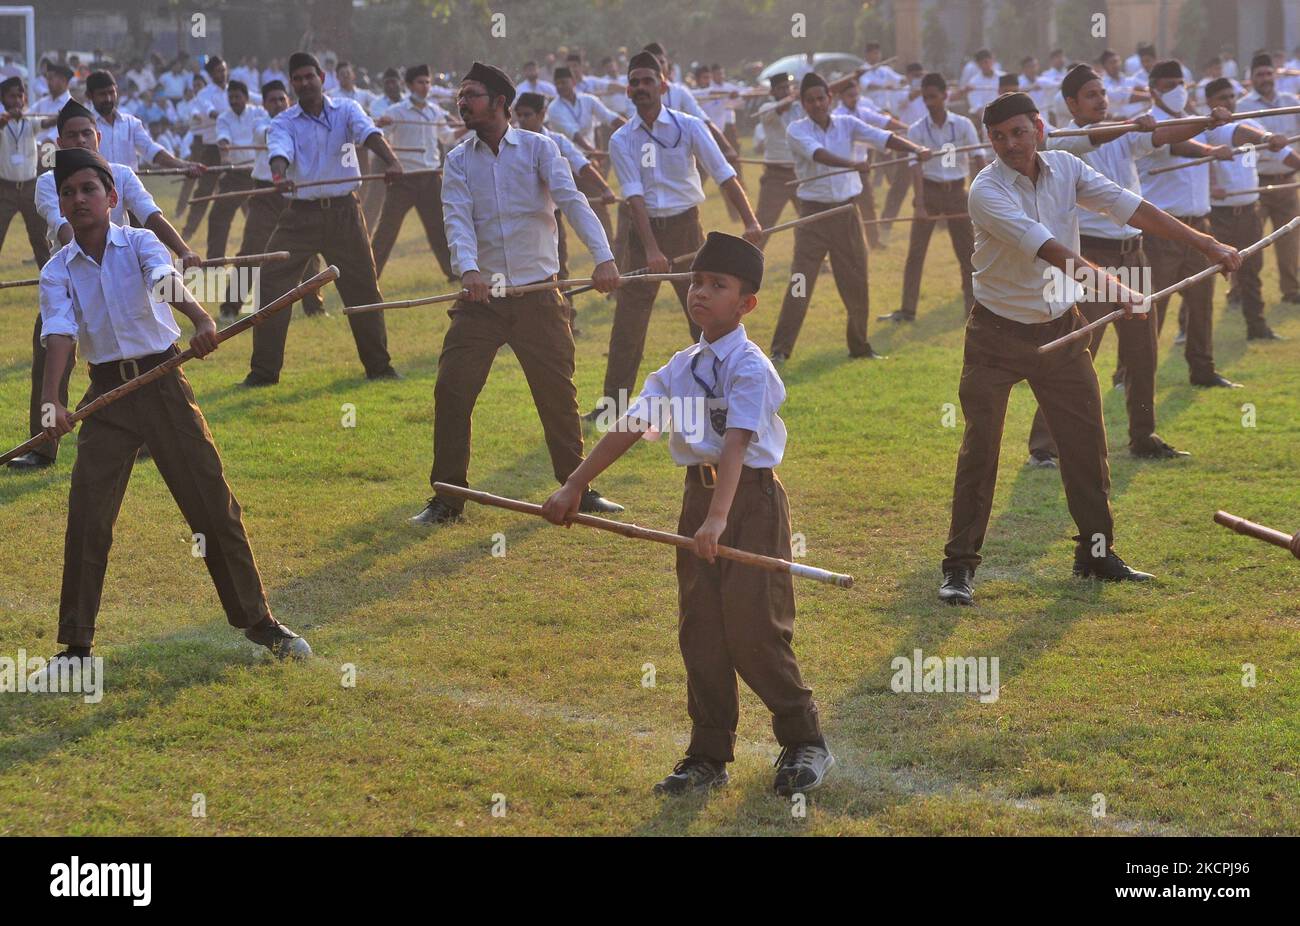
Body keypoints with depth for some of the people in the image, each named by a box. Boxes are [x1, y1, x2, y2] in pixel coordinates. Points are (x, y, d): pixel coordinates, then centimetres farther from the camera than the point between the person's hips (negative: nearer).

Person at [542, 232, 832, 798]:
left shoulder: (750, 368, -14)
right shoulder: (681, 368, 9)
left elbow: (736, 444, -26)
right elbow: (630, 427, 10)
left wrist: (719, 517, -37)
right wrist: (574, 486, 6)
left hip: (751, 500, -7)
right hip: (697, 495, 7)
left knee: (753, 630, -7)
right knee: (700, 630, 8)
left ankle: (805, 743, 9)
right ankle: (709, 755, 17)